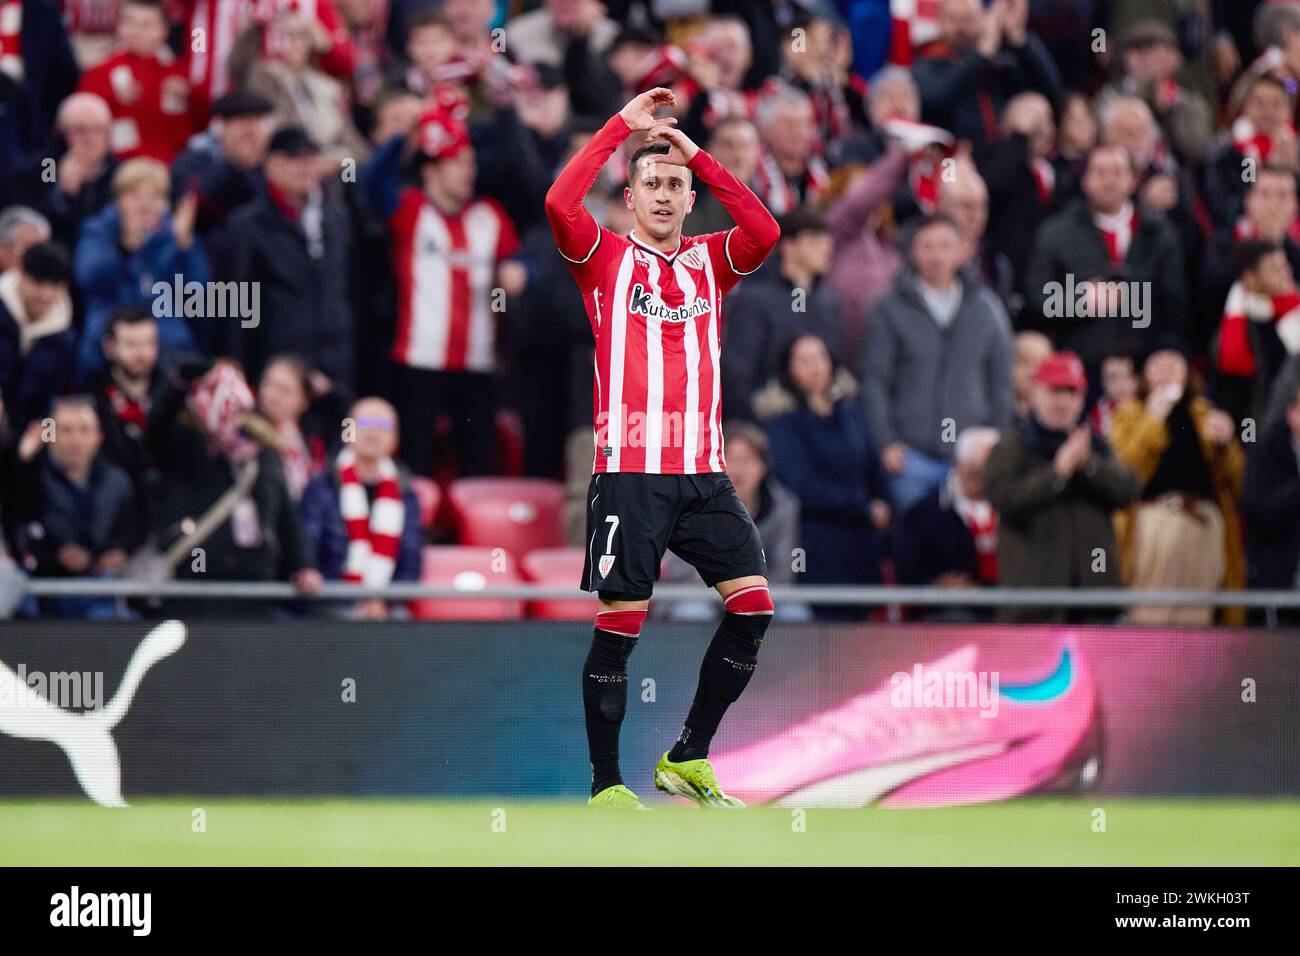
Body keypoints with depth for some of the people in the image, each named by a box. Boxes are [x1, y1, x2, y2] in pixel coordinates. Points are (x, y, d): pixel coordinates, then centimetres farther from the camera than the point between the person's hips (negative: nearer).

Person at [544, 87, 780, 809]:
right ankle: (606, 786, 3)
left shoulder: (709, 261, 14)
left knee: (753, 605, -3)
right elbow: (561, 204, -14)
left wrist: (698, 155, -4)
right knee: (622, 623, -5)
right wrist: (624, 126, -10)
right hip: (630, 471, -4)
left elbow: (766, 231, -5)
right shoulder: (607, 258, 5)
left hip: (705, 472, 4)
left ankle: (688, 760, 9)